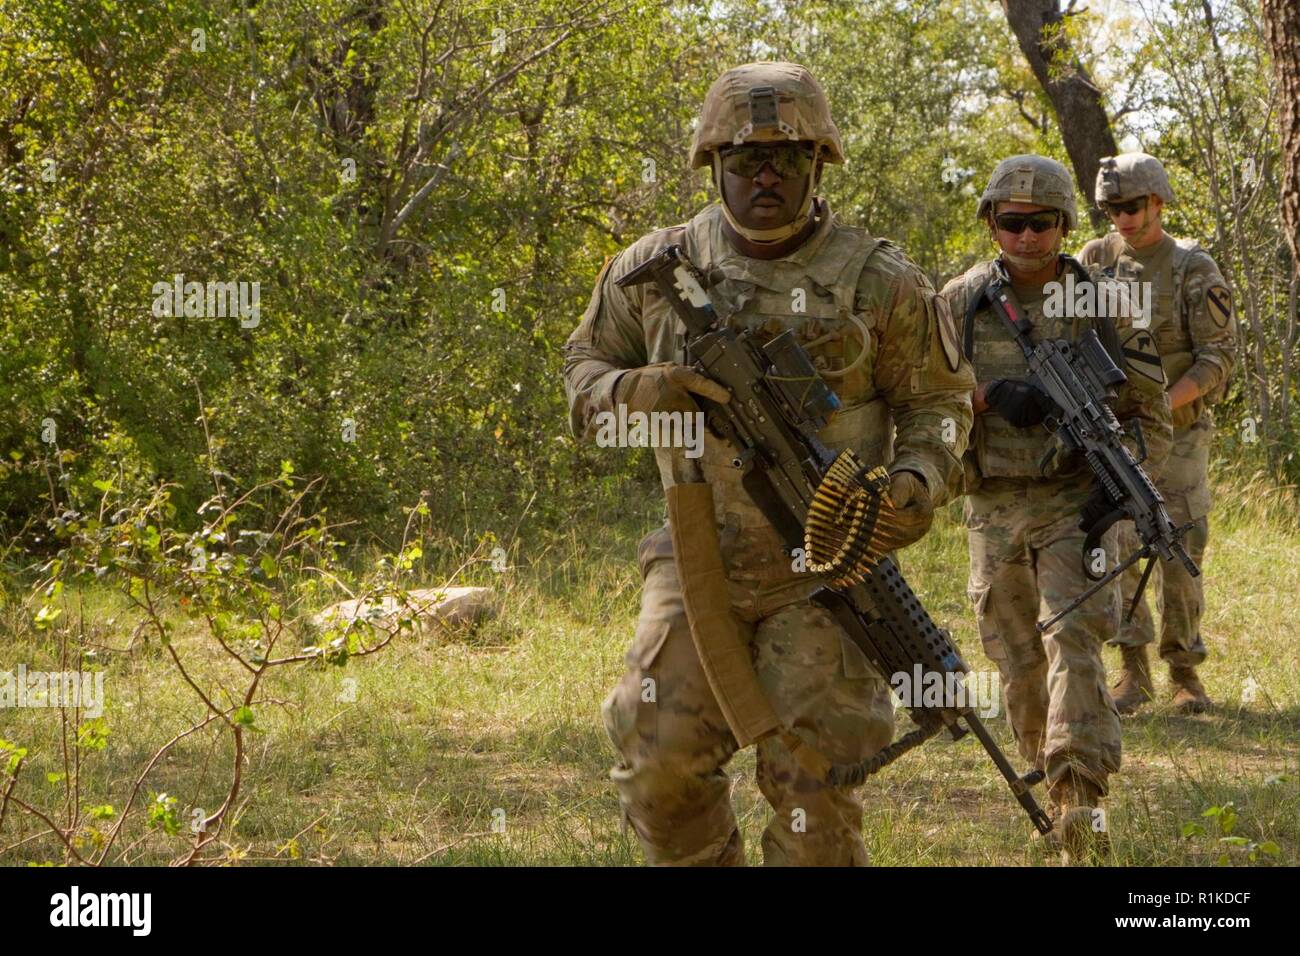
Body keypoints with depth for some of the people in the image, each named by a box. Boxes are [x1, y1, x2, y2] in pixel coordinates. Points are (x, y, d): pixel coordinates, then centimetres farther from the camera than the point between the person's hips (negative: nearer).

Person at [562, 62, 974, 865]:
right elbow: (586, 366, 12)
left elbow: (938, 400, 5)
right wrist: (638, 391, -12)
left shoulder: (879, 284, -5)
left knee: (813, 784, -6)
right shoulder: (658, 268, 0)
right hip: (698, 558, 2)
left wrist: (919, 483, -16)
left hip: (825, 569, -2)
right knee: (662, 764, -7)